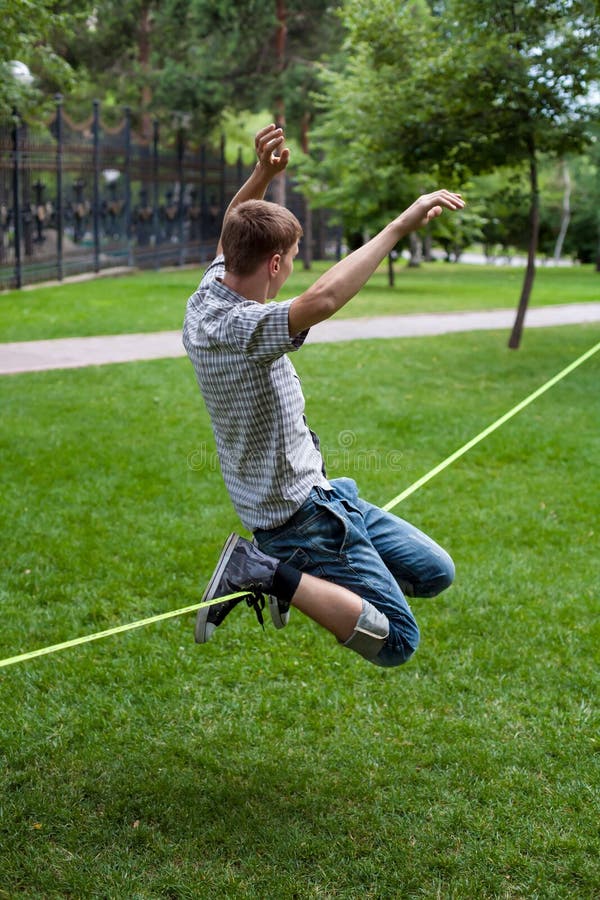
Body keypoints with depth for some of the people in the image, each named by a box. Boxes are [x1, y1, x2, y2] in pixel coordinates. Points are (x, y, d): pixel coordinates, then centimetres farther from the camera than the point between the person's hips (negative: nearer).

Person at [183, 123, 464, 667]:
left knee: (436, 573, 15)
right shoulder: (239, 328, -28)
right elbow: (322, 300, -47)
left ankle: (304, 572, 13)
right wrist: (400, 225, -43)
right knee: (396, 641, -11)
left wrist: (263, 174, 4)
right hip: (300, 514, -10)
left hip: (322, 494, 10)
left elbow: (233, 236, 19)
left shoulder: (205, 299, 0)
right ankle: (267, 573, -10)